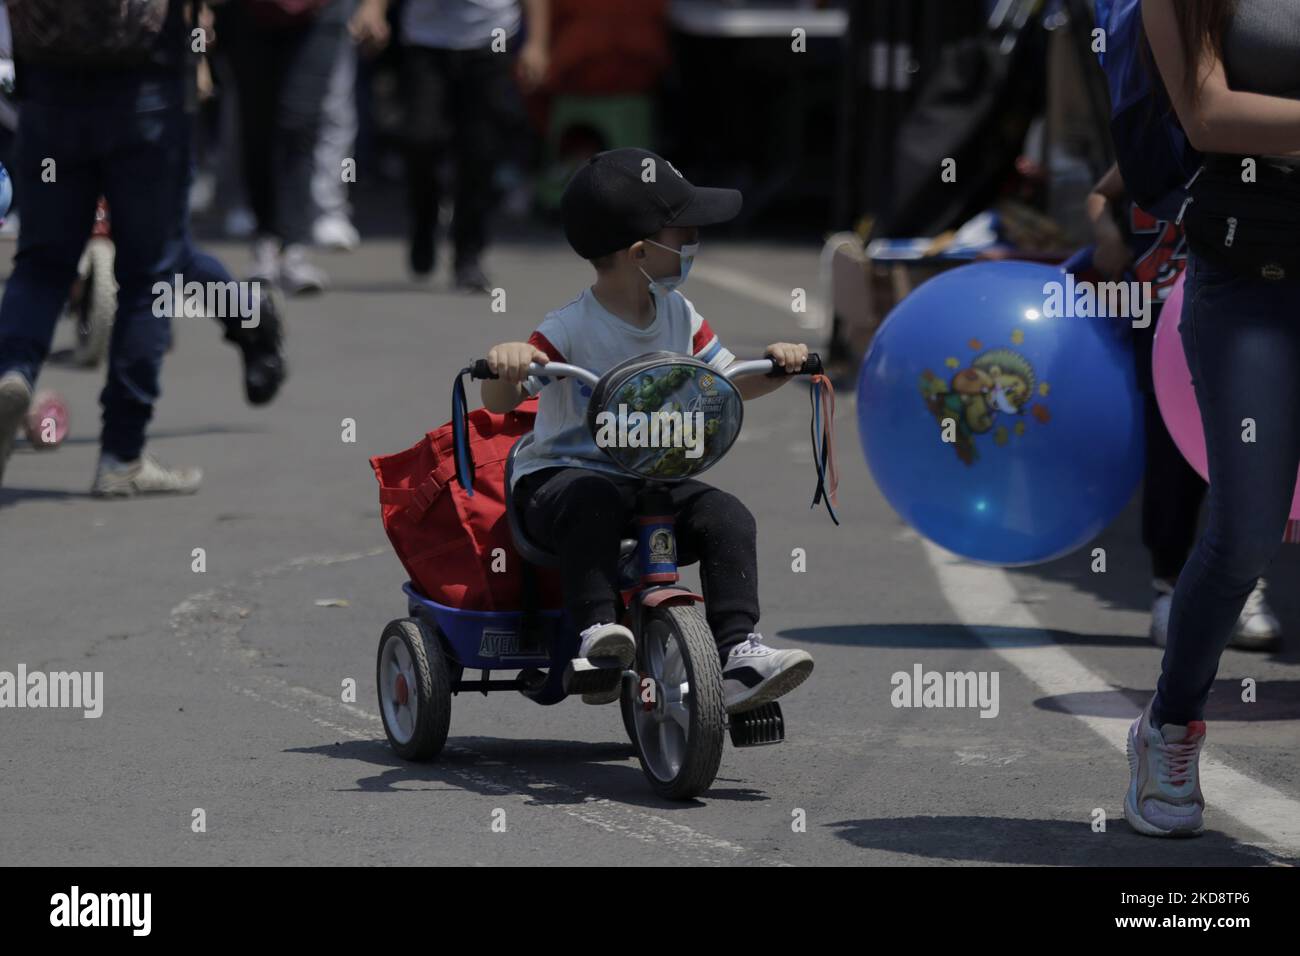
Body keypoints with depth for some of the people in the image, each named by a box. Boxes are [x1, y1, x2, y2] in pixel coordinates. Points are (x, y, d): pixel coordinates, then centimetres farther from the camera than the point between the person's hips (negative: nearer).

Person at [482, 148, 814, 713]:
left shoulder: (679, 317, 6)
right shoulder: (571, 331, -14)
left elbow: (726, 383, 16)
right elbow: (499, 402, -20)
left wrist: (775, 365, -4)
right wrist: (507, 362, -43)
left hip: (651, 476, 5)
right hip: (558, 476, -5)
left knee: (726, 516, -19)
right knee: (594, 506, -39)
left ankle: (739, 655, -23)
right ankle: (597, 635, -44)